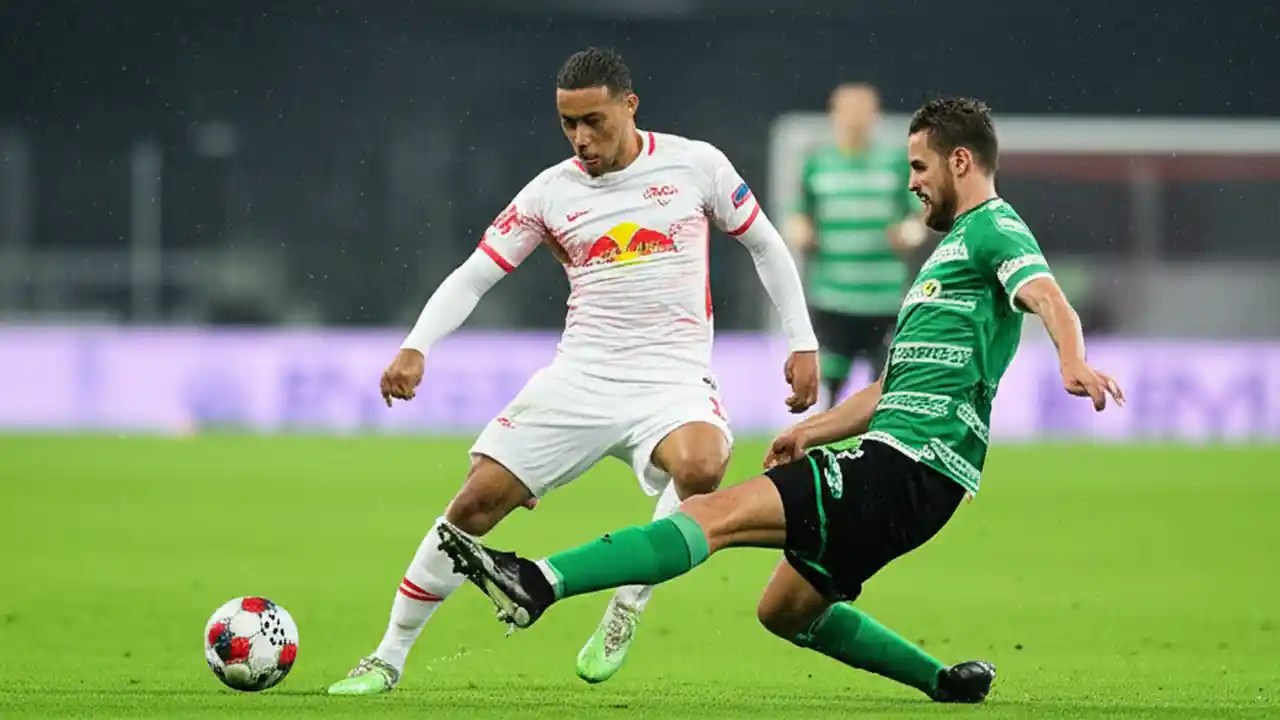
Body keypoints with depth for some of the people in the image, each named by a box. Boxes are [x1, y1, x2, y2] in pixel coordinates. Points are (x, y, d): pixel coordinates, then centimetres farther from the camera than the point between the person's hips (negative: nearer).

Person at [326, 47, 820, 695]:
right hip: (578, 380, 2)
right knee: (477, 502, -7)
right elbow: (473, 276, 5)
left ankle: (627, 608, -12)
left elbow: (764, 245, 12)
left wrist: (802, 343, 8)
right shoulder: (552, 192, 2)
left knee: (699, 467, -35)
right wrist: (415, 348, -10)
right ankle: (389, 658, 8)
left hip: (673, 381, -2)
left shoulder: (695, 166, -1)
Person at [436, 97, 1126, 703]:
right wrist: (811, 430, 24)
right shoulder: (949, 250, 28)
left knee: (719, 512, -21)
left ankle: (537, 584, -32)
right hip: (900, 462, 10)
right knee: (786, 611, 20)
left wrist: (1072, 360, -46)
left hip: (907, 466, -10)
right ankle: (947, 682, 23)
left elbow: (1047, 296, -26)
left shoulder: (993, 230, -3)